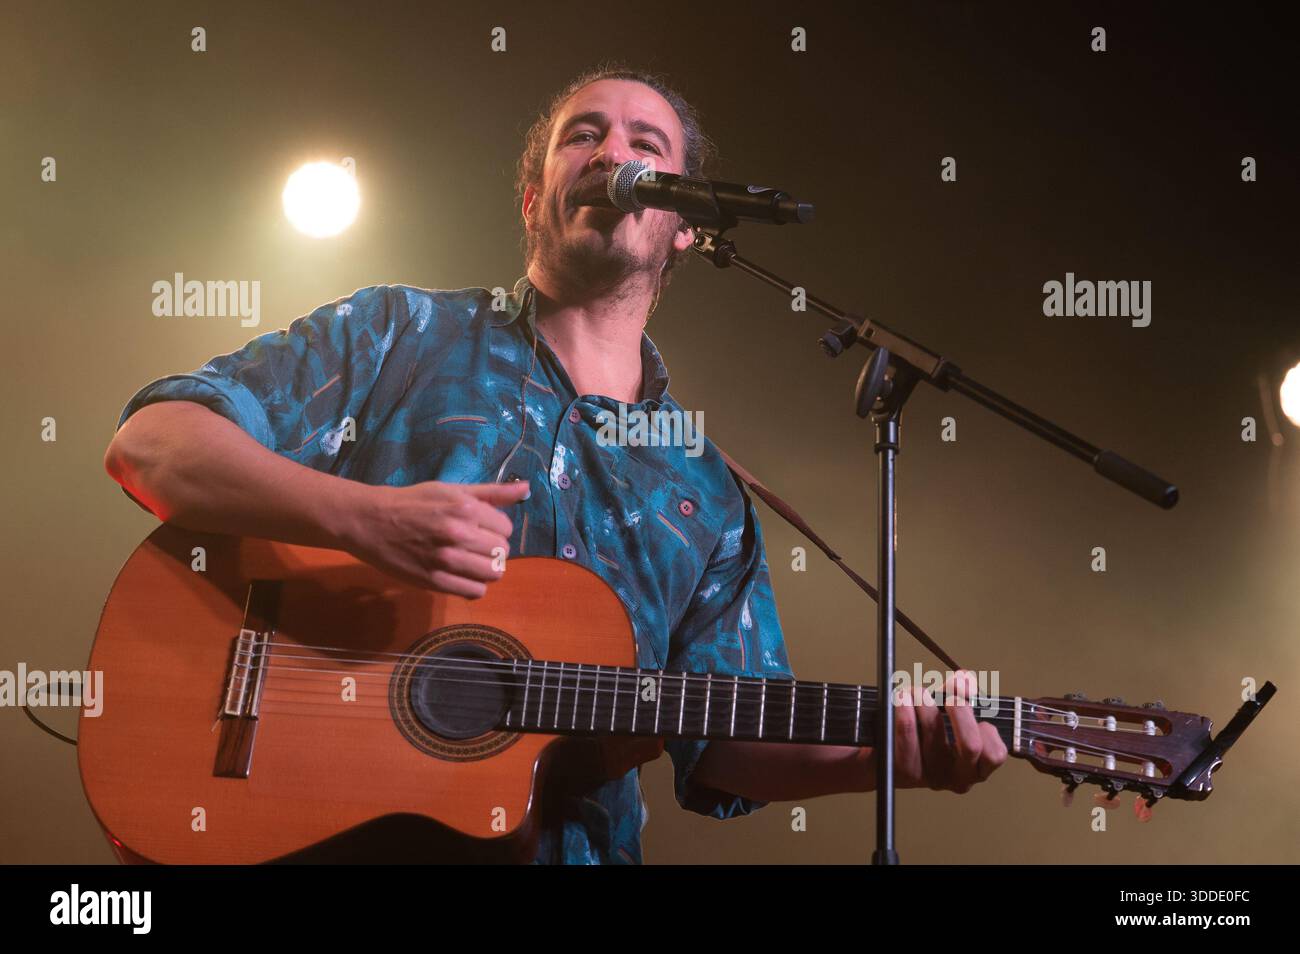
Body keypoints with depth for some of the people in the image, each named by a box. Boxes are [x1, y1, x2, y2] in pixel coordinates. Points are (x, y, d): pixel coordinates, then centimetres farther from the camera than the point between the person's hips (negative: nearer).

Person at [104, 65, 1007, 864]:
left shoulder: (706, 496, 15)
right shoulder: (399, 335, 6)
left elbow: (725, 738, 11)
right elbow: (151, 439, -3)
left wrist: (882, 751, -8)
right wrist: (362, 516, -17)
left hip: (565, 838, 2)